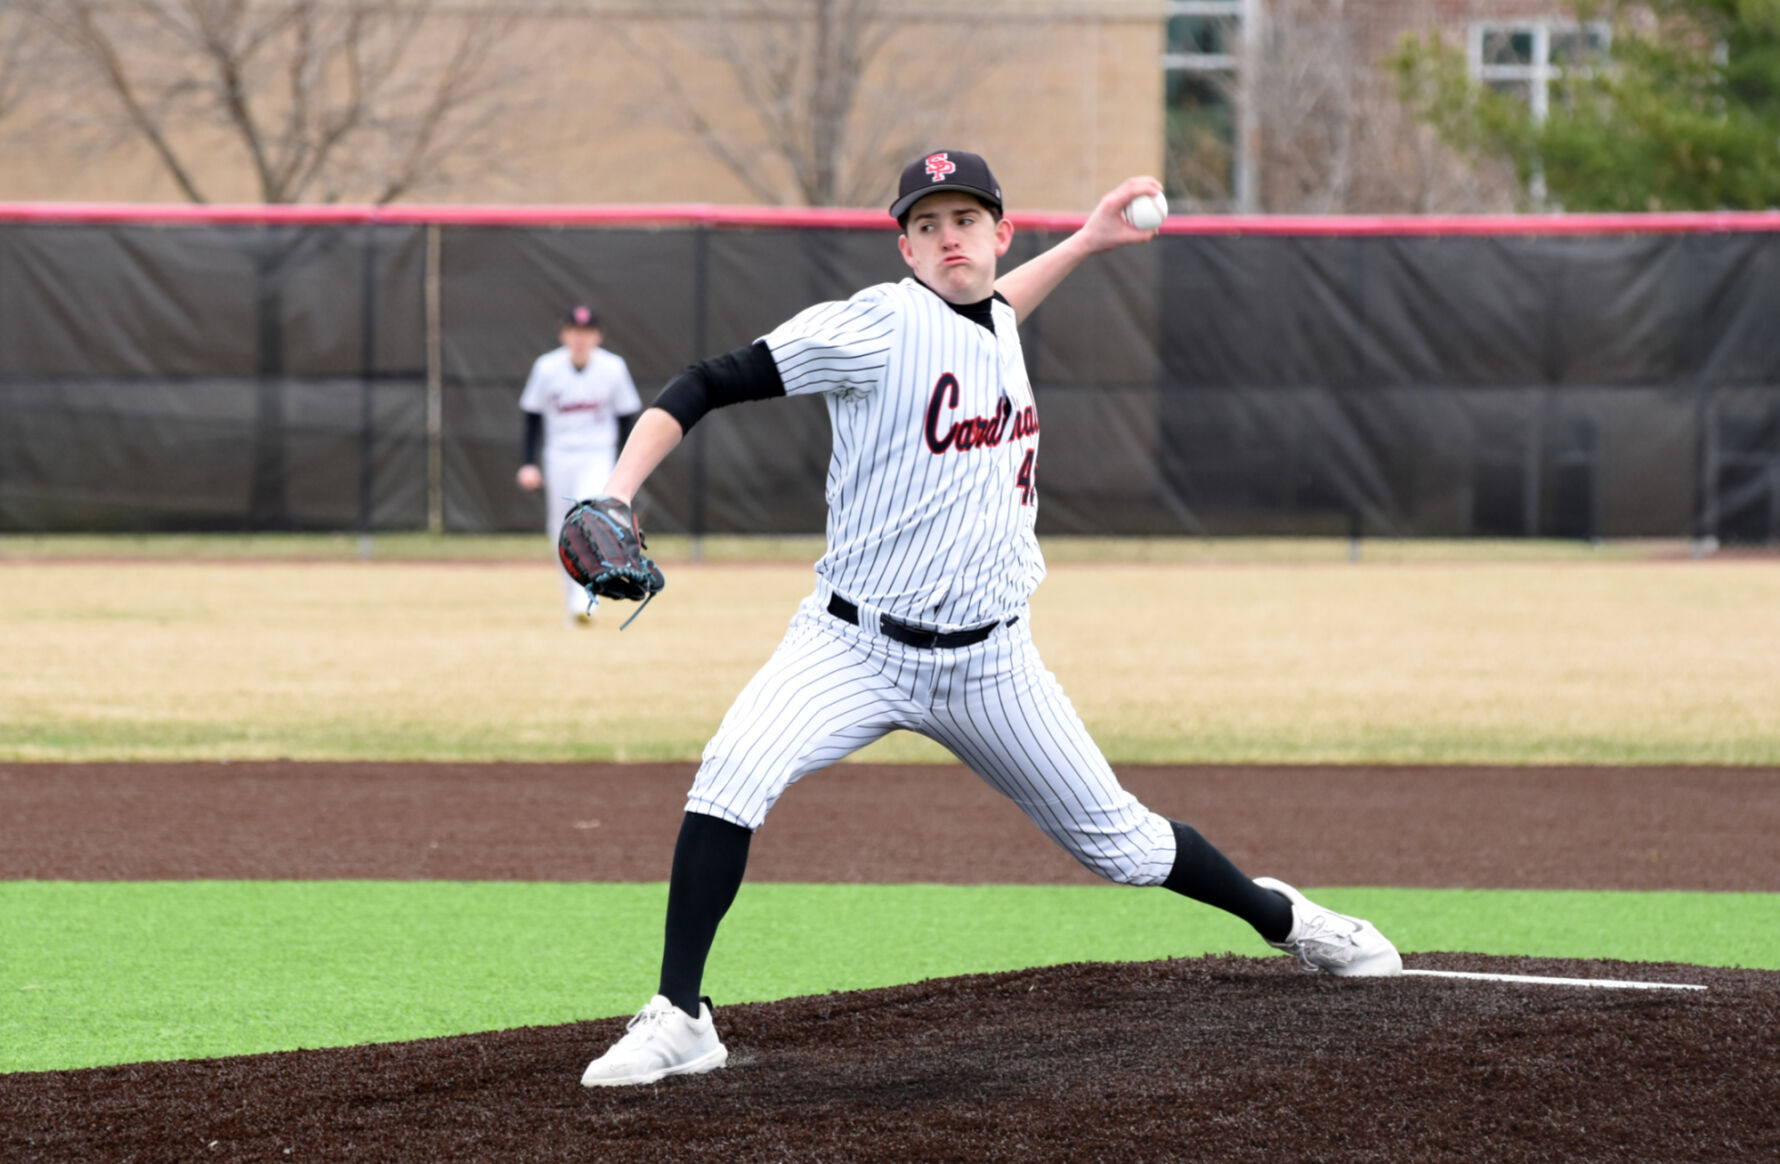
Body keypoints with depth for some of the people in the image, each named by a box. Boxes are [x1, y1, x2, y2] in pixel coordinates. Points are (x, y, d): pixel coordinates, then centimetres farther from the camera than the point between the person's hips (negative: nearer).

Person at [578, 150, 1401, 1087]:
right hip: (854, 648, -5)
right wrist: (618, 492, -30)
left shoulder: (998, 325, 6)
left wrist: (1087, 241, 30)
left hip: (988, 666, 5)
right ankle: (678, 1020, -23)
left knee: (1122, 841, 12)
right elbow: (711, 384, -17)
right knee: (732, 774, -30)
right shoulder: (878, 325, -14)